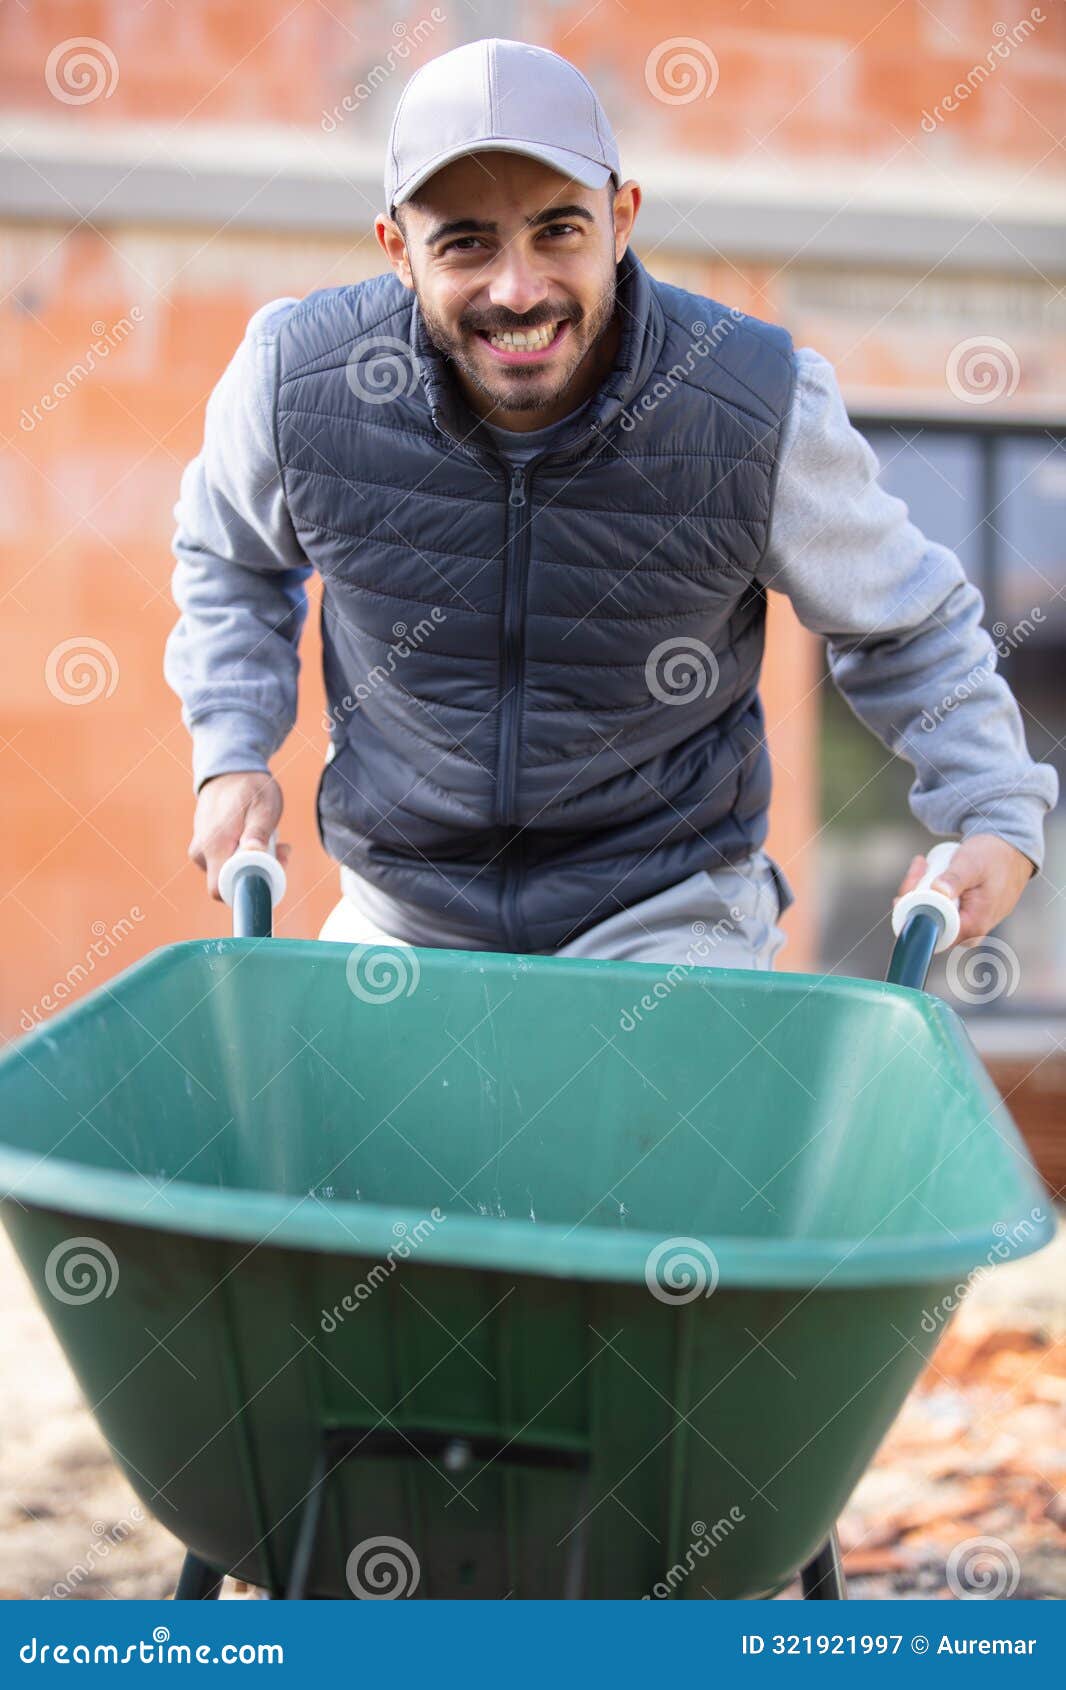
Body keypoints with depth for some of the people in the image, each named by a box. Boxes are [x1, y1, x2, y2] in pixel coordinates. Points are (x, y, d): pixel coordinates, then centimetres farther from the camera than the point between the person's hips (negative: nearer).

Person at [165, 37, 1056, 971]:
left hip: (670, 915, -2)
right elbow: (230, 558, 11)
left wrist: (1000, 815, -10)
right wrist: (232, 757, 0)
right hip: (401, 920, 2)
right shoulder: (293, 380, -14)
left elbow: (908, 625, 1)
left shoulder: (762, 412, -18)